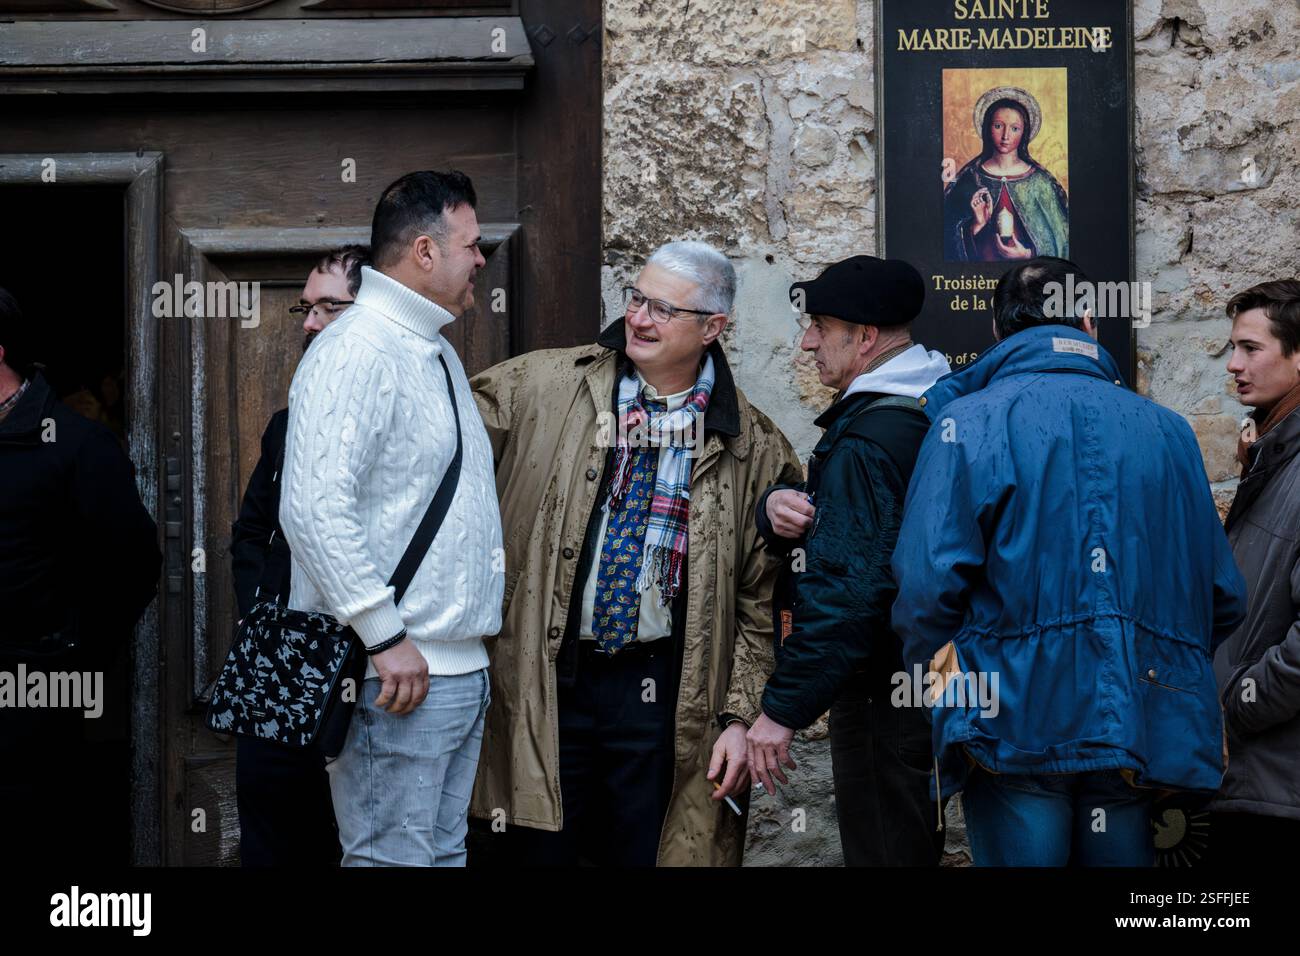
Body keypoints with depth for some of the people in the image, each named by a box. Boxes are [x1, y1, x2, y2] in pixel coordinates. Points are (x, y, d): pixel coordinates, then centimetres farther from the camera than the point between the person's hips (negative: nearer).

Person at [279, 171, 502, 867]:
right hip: (395, 675, -10)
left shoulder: (435, 352, 19)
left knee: (444, 853, 14)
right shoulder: (356, 352, -14)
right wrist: (386, 637, -23)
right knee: (392, 860, -6)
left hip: (461, 670, 10)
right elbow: (314, 509, -24)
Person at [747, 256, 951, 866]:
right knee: (912, 844, 19)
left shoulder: (868, 441, -20)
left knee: (882, 850, -3)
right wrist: (776, 507, -10)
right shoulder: (930, 410, 12)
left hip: (880, 695, -10)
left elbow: (846, 593, -26)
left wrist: (783, 709, -22)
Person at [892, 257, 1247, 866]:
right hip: (1144, 737, 3)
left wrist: (934, 675, 4)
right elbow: (1225, 596, 8)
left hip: (1013, 726, -3)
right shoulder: (1167, 431, 8)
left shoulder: (967, 421, -4)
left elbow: (928, 582, -15)